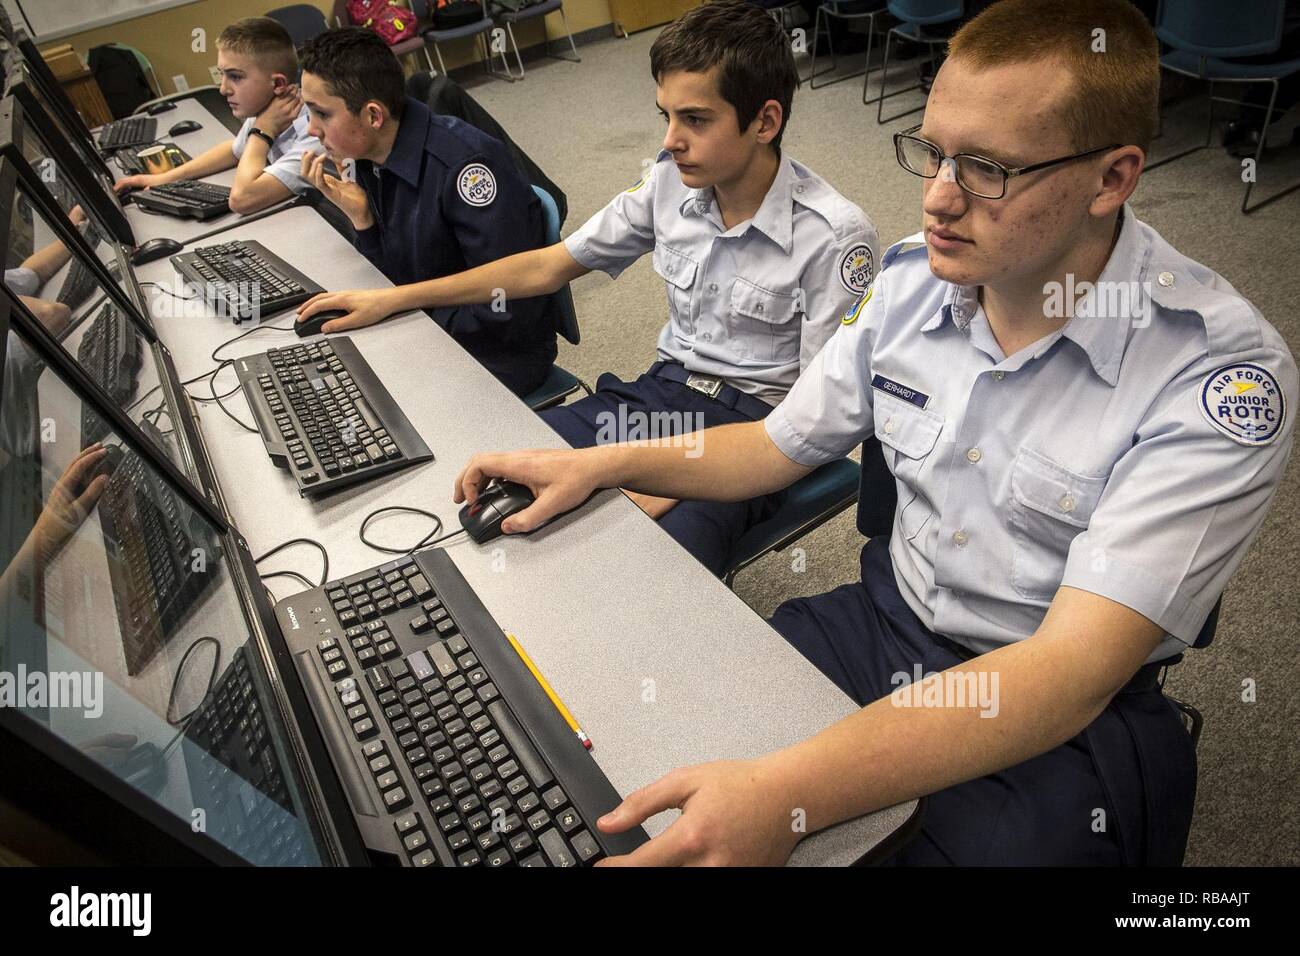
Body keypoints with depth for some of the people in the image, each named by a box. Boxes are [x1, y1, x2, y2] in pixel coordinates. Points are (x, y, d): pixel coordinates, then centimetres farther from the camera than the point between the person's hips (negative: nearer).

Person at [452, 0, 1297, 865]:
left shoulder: (1221, 374, -22)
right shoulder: (913, 280, -5)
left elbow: (1074, 670, -30)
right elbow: (781, 446, 7)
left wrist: (785, 796, -42)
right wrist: (601, 465, -4)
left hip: (1066, 718, -3)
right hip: (886, 622, 4)